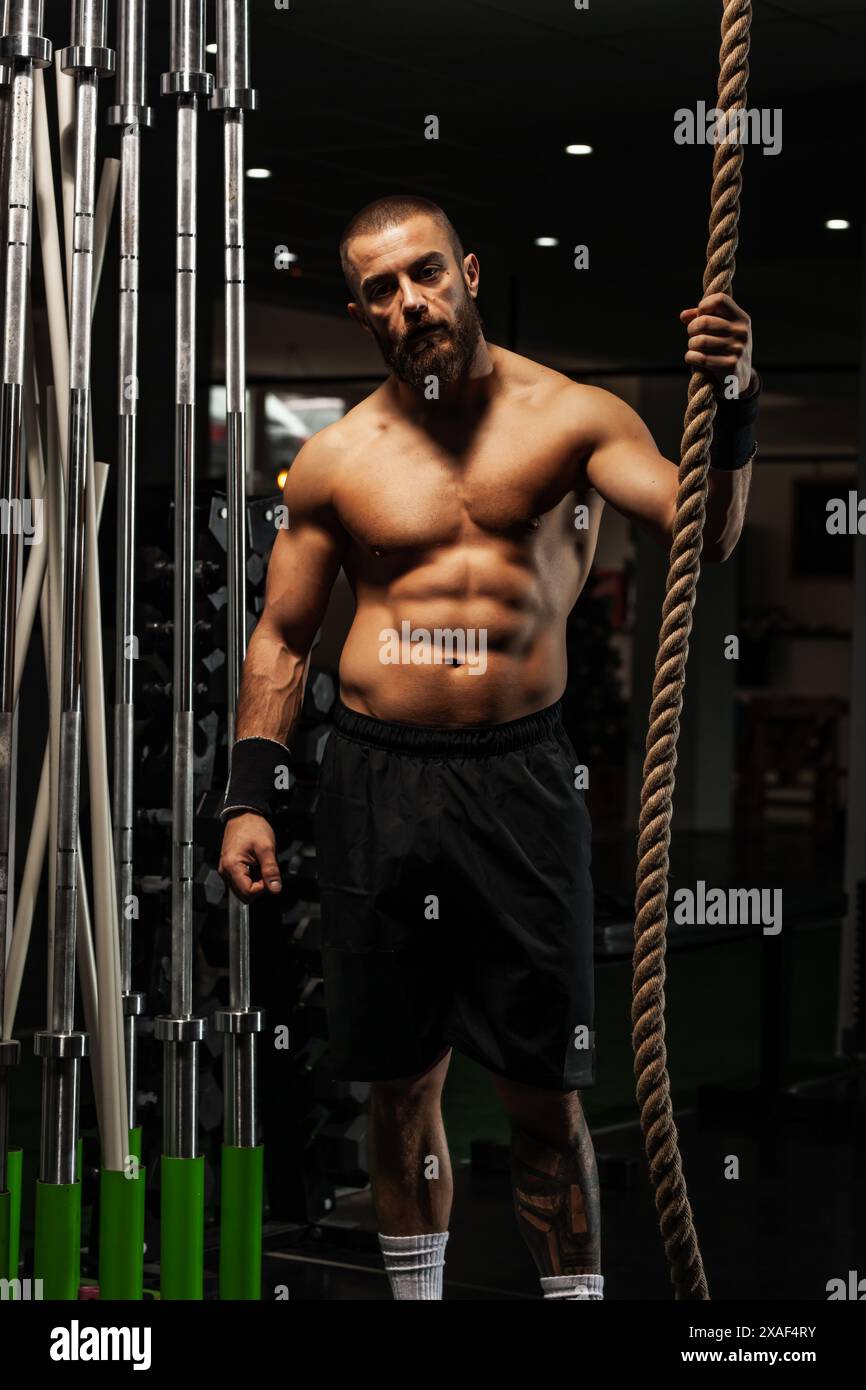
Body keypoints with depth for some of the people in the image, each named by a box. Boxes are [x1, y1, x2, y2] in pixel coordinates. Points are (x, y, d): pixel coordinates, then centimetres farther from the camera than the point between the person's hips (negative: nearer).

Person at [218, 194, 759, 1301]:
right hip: (377, 784, 2)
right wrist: (248, 798, 3)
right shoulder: (335, 460, 6)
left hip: (522, 778, -1)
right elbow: (282, 638, 11)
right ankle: (416, 1294, 28)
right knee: (402, 1084, 12)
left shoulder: (570, 417, 2)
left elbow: (704, 535, -10)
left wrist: (732, 409, -27)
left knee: (547, 1094, 2)